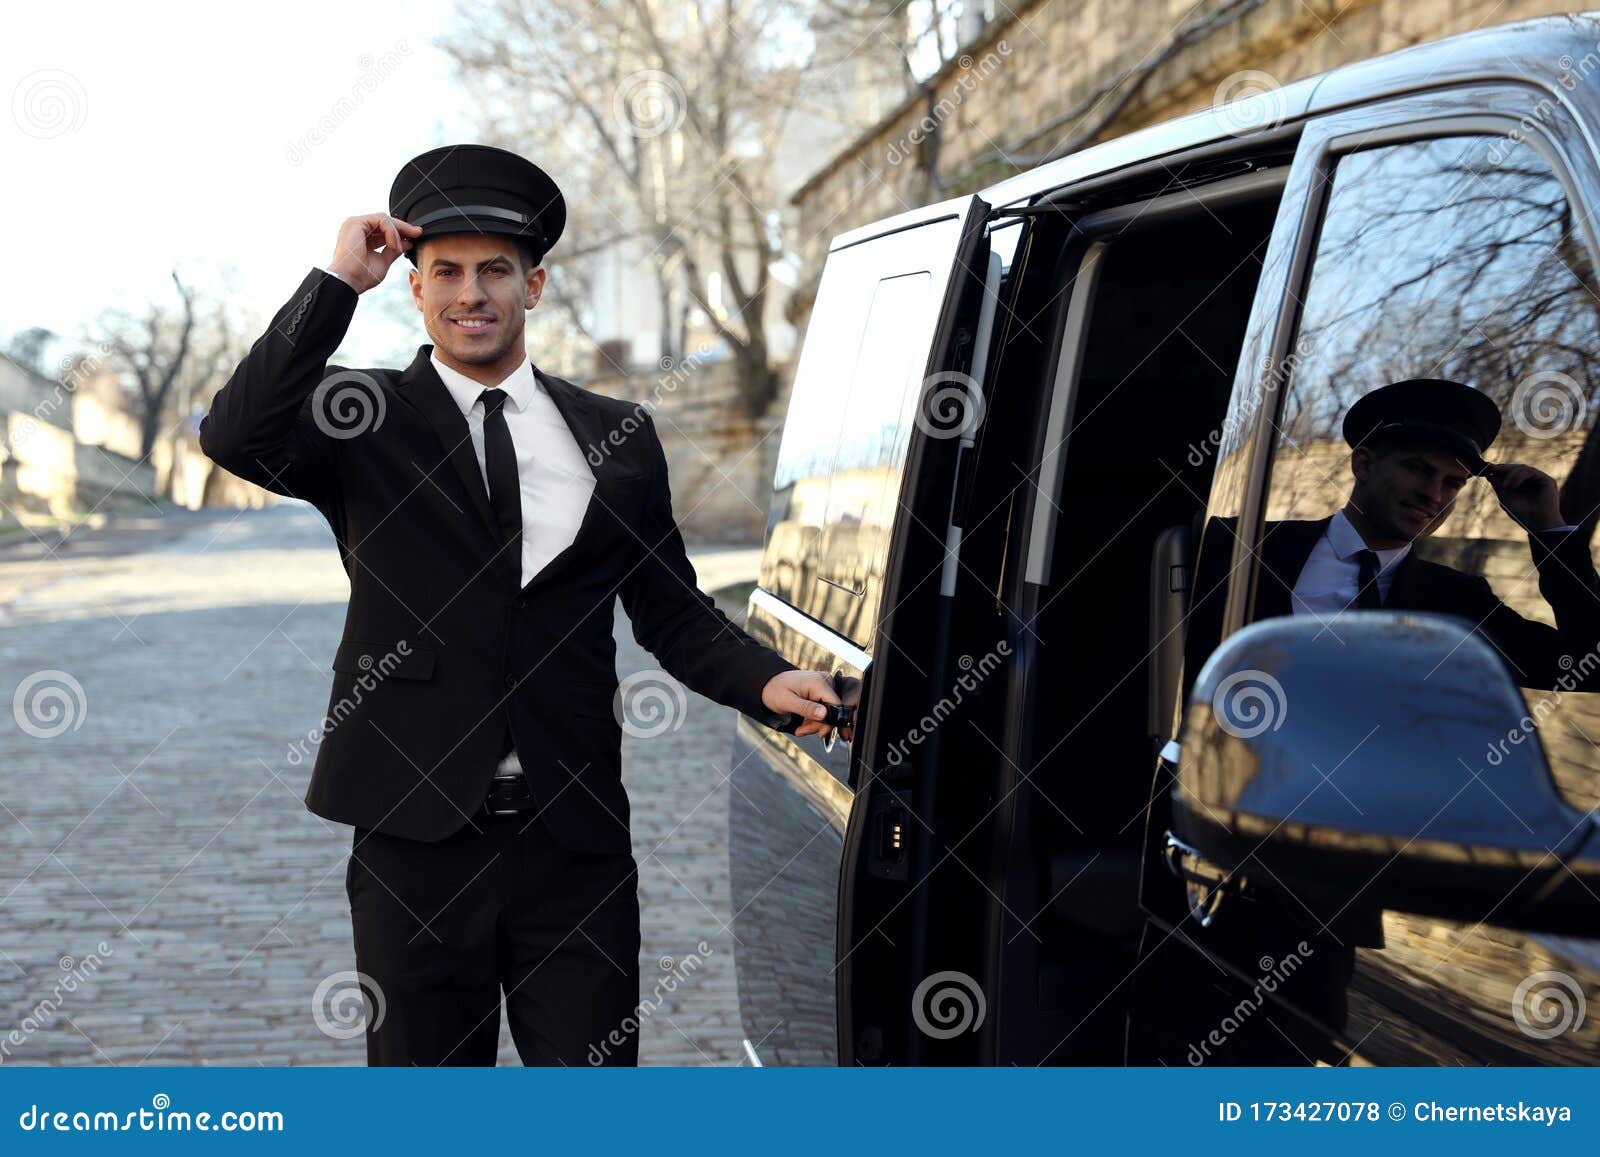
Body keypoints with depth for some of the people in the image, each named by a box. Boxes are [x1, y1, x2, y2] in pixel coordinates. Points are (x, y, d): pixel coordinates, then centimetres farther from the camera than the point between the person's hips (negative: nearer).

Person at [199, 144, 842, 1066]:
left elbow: (673, 610, 12)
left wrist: (767, 681, -6)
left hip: (577, 841, 2)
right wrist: (338, 282, -15)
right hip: (417, 839, -1)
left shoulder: (616, 436, 8)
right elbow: (236, 437, -16)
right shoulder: (366, 424, 2)